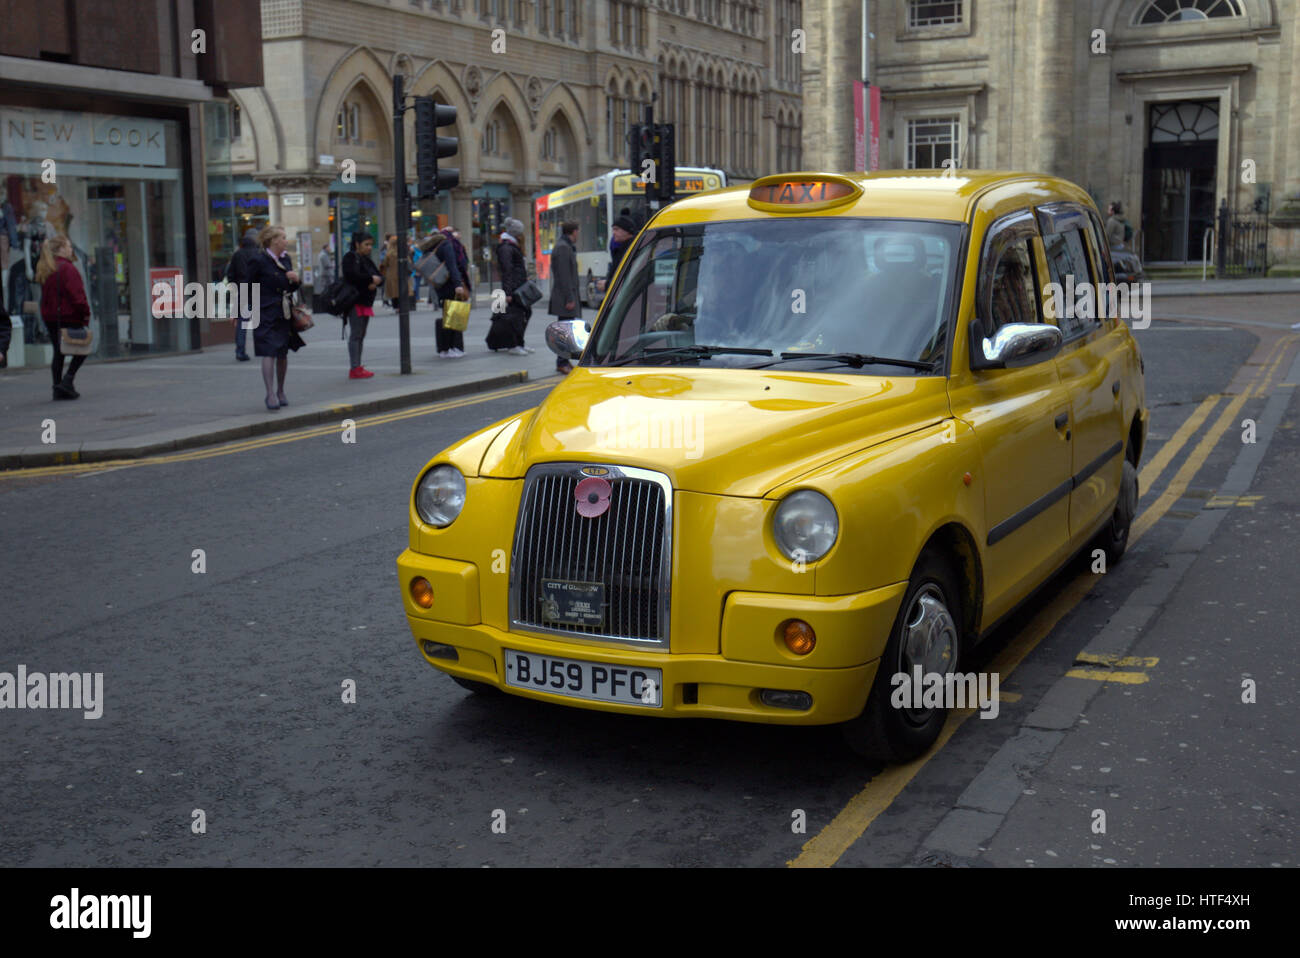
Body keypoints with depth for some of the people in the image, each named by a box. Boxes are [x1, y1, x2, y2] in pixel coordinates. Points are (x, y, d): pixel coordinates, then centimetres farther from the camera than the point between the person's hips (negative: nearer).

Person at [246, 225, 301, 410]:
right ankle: (271, 394, -10)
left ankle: (280, 392, 24)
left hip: (285, 314, 6)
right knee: (269, 353, -11)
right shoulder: (259, 262, -9)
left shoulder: (286, 260, 11)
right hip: (266, 313, -6)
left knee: (283, 354, 11)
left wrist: (295, 280, -2)